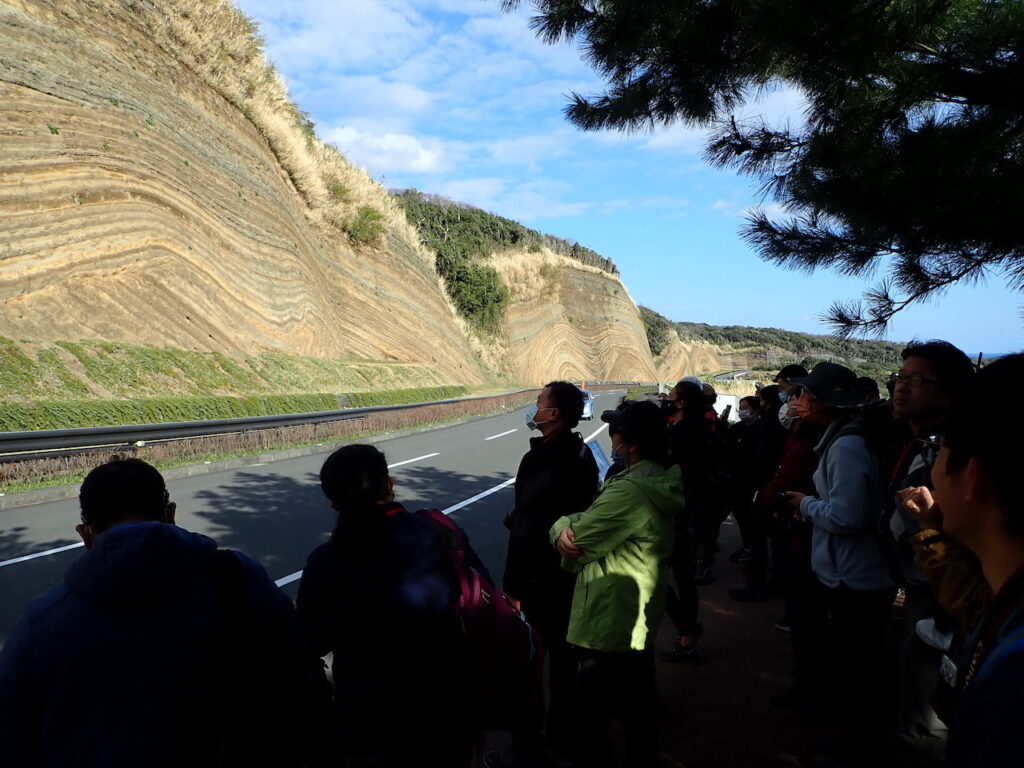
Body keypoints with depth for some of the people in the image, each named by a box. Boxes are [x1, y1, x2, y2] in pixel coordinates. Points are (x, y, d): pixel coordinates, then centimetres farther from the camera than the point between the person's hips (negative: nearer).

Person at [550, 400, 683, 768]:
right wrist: (564, 526, -16)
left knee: (593, 713, 8)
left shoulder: (629, 491, -28)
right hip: (641, 615, 10)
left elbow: (575, 544, -22)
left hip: (607, 619, -10)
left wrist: (564, 528, -2)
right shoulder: (661, 482, 3)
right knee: (639, 703, 25)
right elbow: (589, 519, 2)